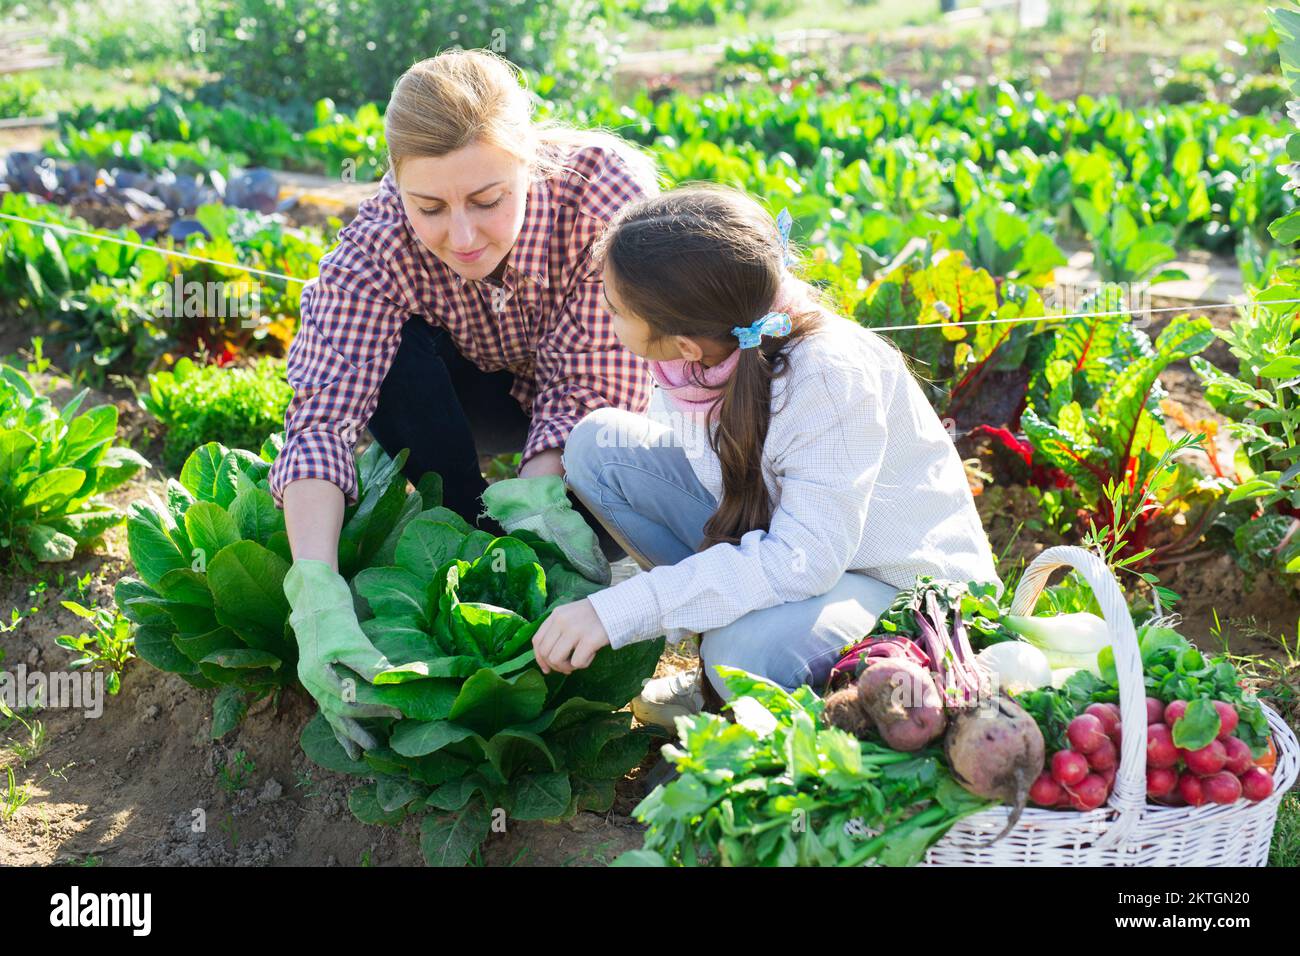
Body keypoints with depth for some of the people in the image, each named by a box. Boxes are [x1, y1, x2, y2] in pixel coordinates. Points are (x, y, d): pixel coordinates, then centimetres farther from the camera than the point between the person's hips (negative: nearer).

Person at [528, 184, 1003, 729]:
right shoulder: (693, 356, -14)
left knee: (746, 649, -39)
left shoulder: (829, 375, -33)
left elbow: (804, 560, -37)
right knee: (599, 443, -10)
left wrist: (620, 609, -39)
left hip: (901, 578, -7)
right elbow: (673, 471, 3)